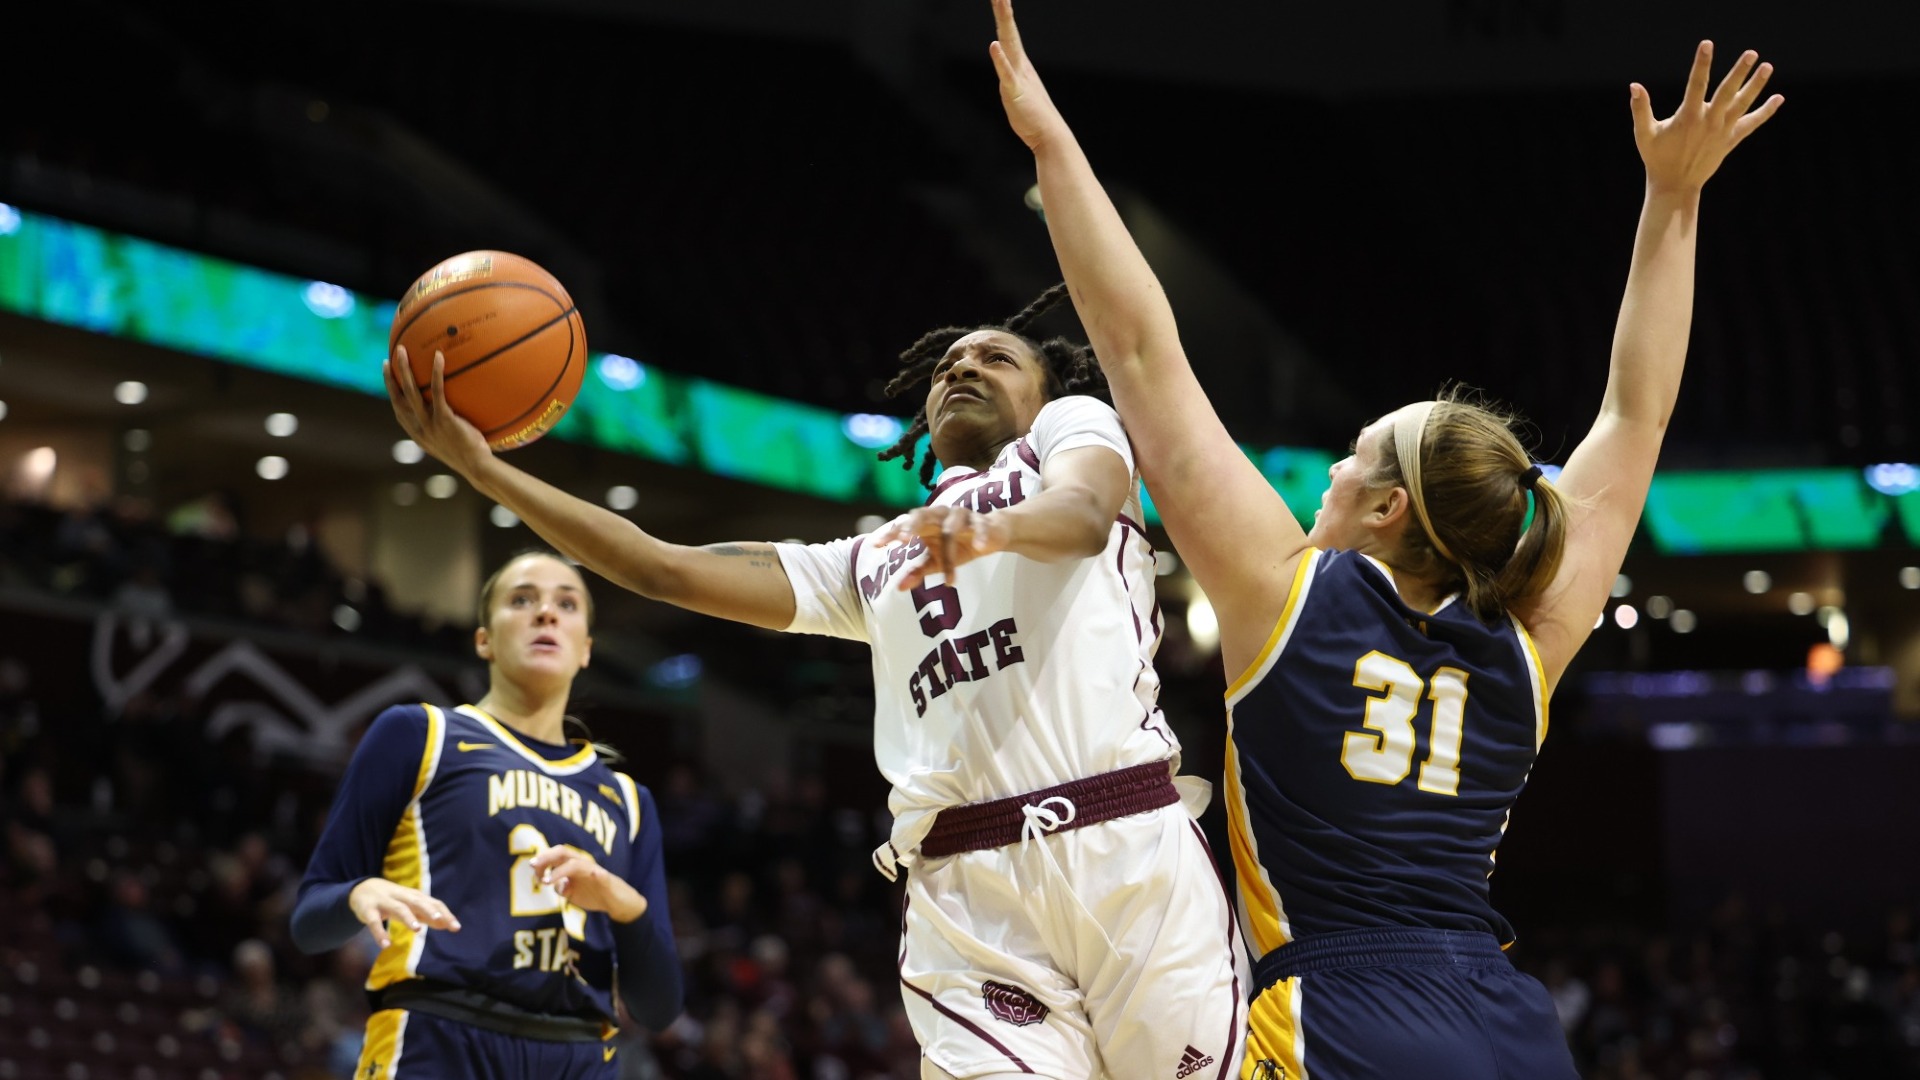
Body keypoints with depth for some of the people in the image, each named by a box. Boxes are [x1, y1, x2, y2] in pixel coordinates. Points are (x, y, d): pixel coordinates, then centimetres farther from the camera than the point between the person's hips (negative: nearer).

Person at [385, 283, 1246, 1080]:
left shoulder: (1073, 426, 18)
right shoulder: (870, 566, 29)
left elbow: (1086, 514, -7)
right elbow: (665, 570, 24)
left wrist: (996, 527, -31)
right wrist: (483, 467, 17)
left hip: (1127, 848, -3)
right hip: (965, 893, 3)